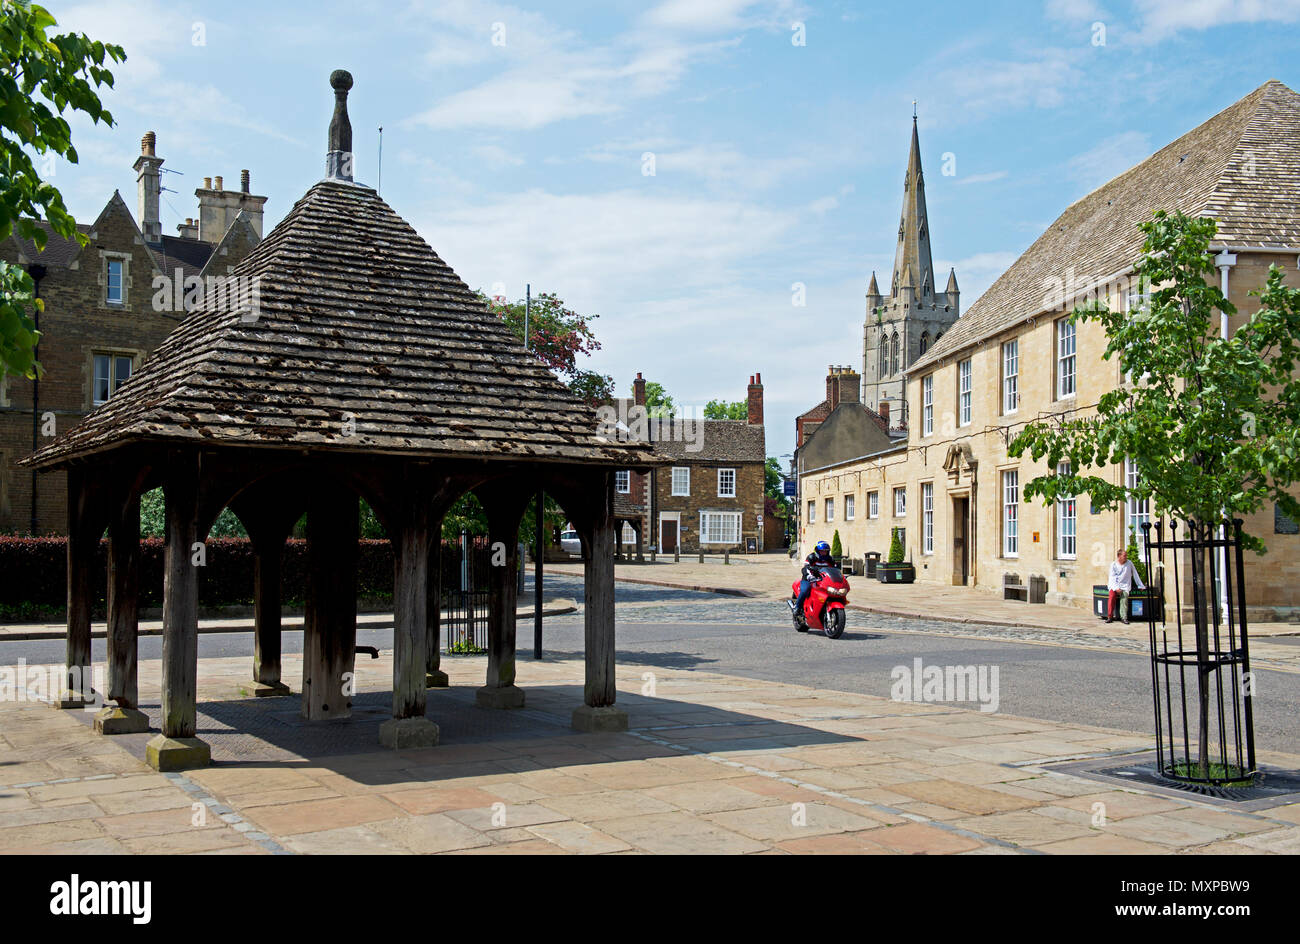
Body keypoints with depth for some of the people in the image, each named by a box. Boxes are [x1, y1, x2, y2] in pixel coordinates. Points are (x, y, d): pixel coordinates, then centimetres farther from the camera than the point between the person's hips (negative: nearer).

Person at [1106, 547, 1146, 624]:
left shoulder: (1129, 563, 5)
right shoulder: (1113, 564, 2)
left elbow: (1135, 574, 11)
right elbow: (1112, 577, -3)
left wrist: (1141, 586, 9)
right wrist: (1116, 588, -16)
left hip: (1125, 585, 0)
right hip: (1114, 585, 0)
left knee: (1124, 596, -28)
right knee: (1112, 595, -28)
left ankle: (1124, 617, -31)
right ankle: (1110, 617, -25)